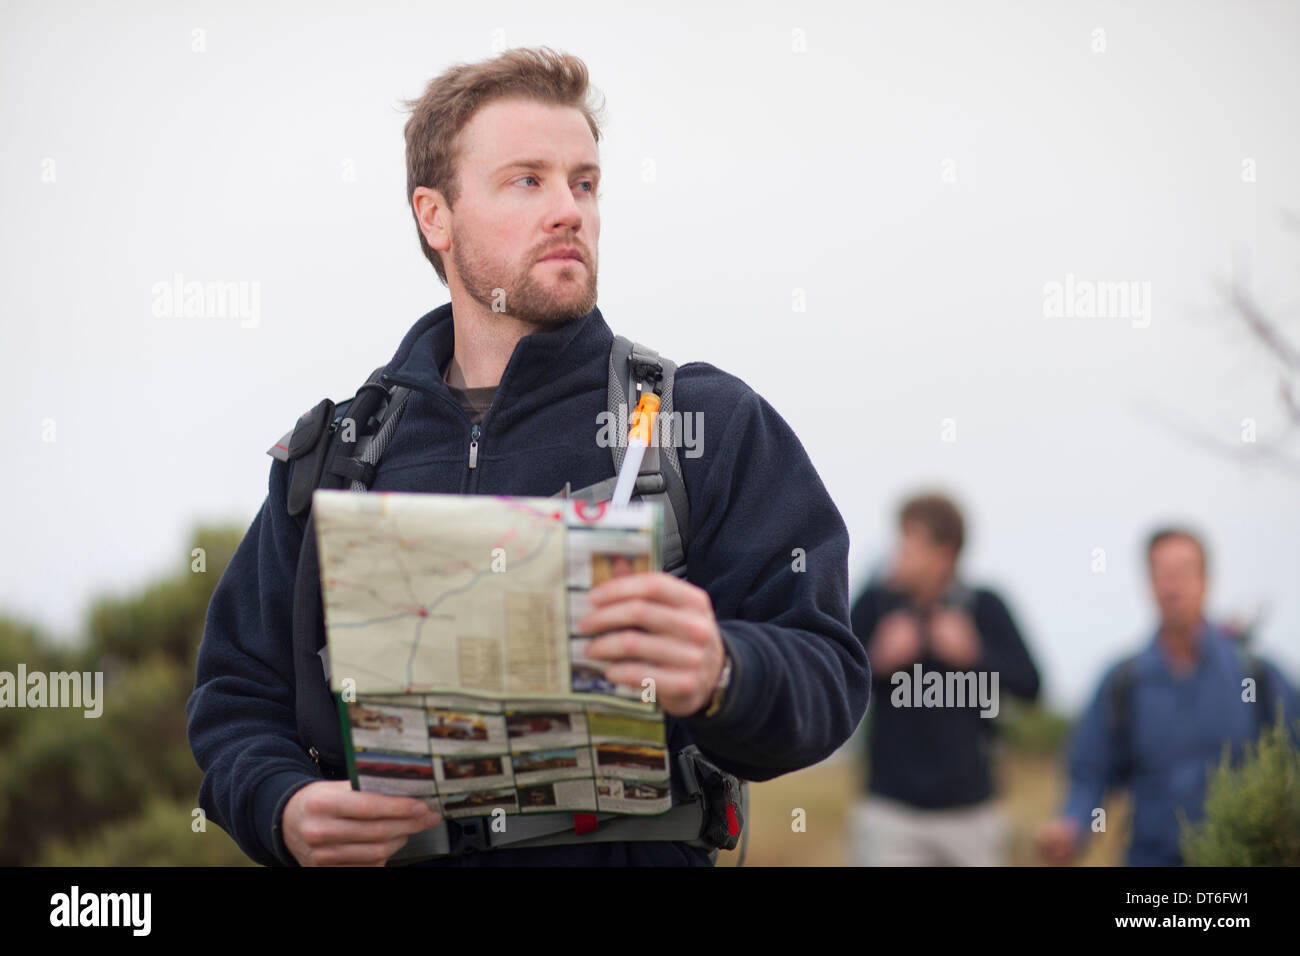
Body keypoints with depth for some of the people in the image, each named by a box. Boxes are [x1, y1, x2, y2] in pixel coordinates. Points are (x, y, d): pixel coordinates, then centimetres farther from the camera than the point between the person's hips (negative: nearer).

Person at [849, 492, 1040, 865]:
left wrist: (974, 653, -22)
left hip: (970, 811, 1)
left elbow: (1029, 684, -8)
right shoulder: (876, 602, -3)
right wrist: (878, 661, -20)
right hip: (890, 812, -1)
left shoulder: (984, 608, -2)